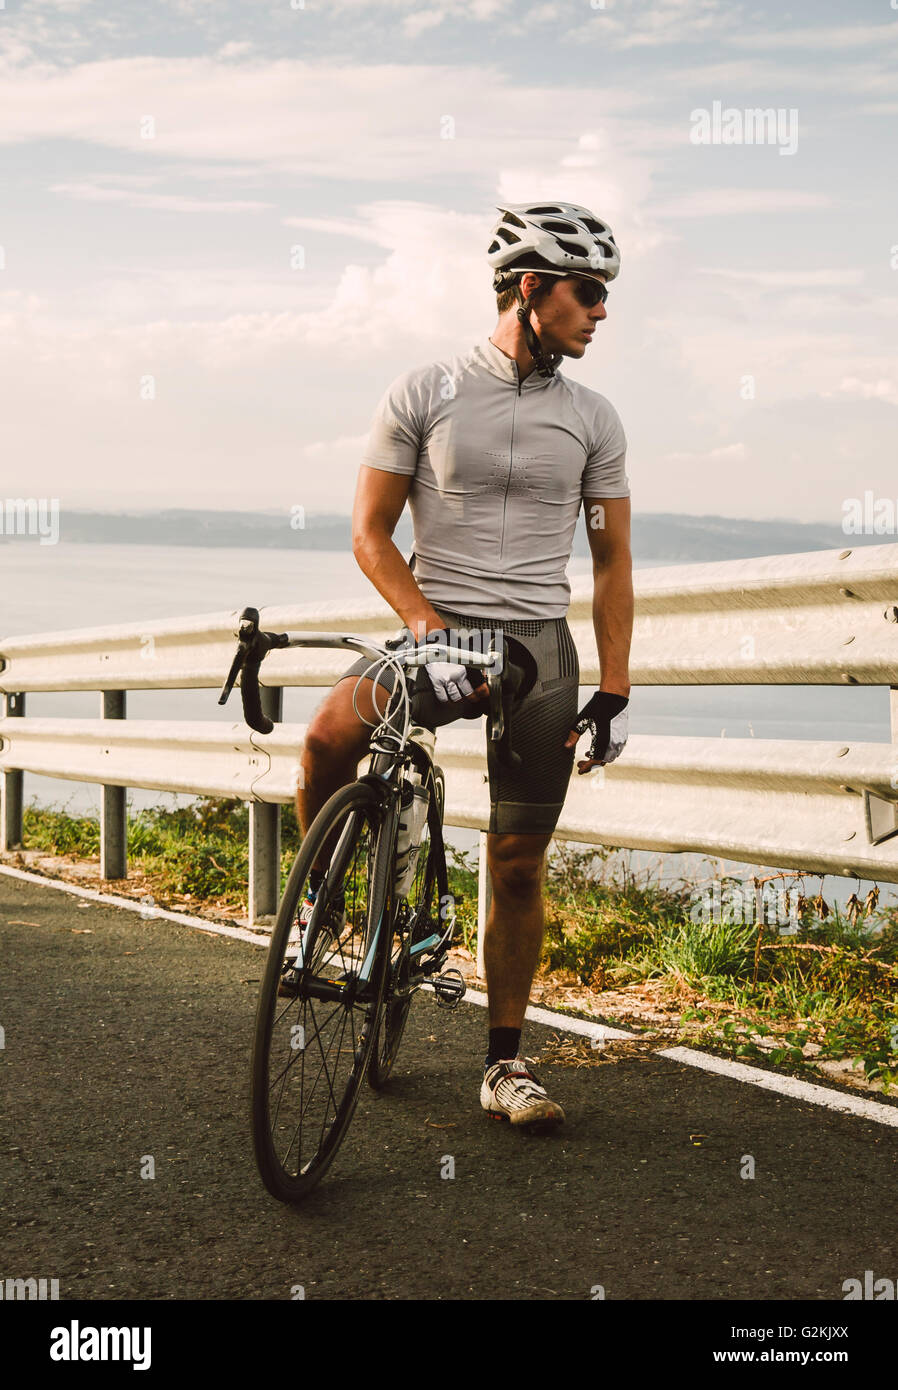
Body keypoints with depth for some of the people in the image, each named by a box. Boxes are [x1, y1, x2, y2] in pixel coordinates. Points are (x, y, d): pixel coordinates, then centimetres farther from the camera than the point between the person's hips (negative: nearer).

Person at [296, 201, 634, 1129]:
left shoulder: (592, 420, 8)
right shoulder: (424, 394, 0)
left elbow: (611, 562, 11)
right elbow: (370, 535, -3)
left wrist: (615, 691, 4)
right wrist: (429, 627, -17)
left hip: (540, 646, 2)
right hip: (436, 629, -2)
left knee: (518, 865, 2)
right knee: (328, 736, -31)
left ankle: (505, 1065, 15)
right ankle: (317, 896, -2)